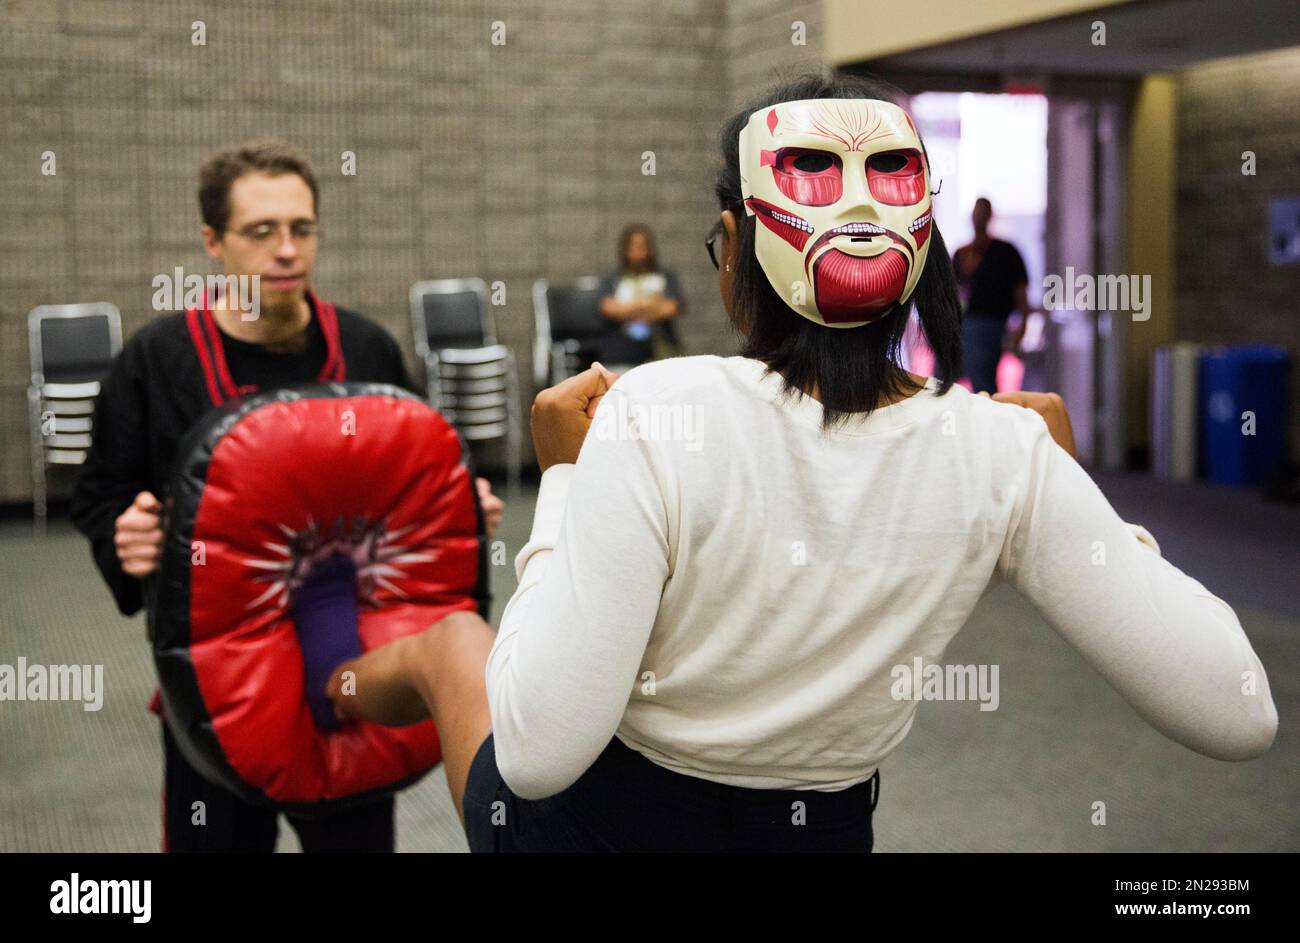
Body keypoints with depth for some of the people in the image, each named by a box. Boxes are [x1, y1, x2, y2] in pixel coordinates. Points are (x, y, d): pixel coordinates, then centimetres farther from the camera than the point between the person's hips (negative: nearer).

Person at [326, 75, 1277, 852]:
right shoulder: (1007, 452, -20)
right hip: (824, 830, 2)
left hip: (599, 819, -2)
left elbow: (539, 752, -30)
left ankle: (373, 692, 66)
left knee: (450, 636, 31)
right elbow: (1237, 714, -16)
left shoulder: (653, 416, -30)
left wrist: (567, 474, -18)